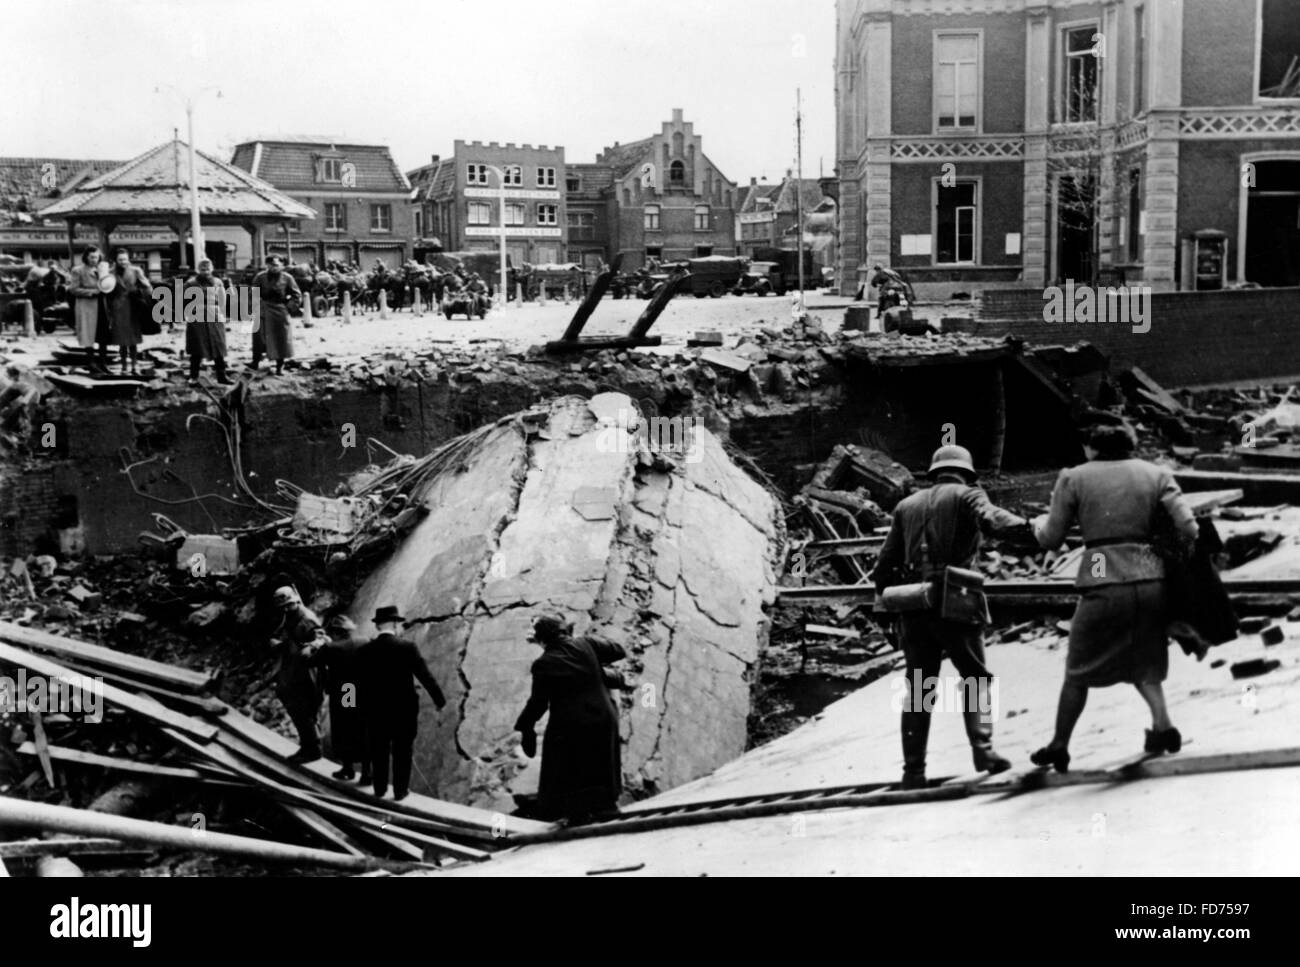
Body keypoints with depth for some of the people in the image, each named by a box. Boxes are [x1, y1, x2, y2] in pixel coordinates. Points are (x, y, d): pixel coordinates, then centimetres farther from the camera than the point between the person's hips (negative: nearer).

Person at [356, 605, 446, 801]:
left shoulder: (364, 651, -7)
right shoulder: (407, 646, -14)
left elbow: (361, 684, -3)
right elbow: (425, 676, -13)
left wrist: (363, 711, 8)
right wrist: (440, 700, -4)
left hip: (375, 711, 2)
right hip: (404, 710, -2)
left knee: (379, 752, 18)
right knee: (402, 753, 12)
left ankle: (380, 789, 28)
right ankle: (400, 791, 19)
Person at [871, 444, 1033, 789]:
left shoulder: (906, 505, 19)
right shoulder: (967, 495, 6)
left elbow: (888, 558, 19)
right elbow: (991, 518, -16)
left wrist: (882, 587, 34)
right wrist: (1027, 529, -27)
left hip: (913, 605, 4)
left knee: (918, 687, 9)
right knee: (976, 677, 10)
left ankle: (913, 769, 5)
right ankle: (982, 748, -4)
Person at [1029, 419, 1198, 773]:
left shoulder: (1073, 478, 3)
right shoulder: (1156, 474, 9)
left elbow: (1051, 539, 6)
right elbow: (1188, 528, 0)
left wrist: (1039, 524, 27)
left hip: (1102, 583, -3)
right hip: (1150, 580, 3)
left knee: (1078, 672, 13)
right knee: (1144, 664, 24)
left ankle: (1059, 746, 20)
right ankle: (1162, 725, 7)